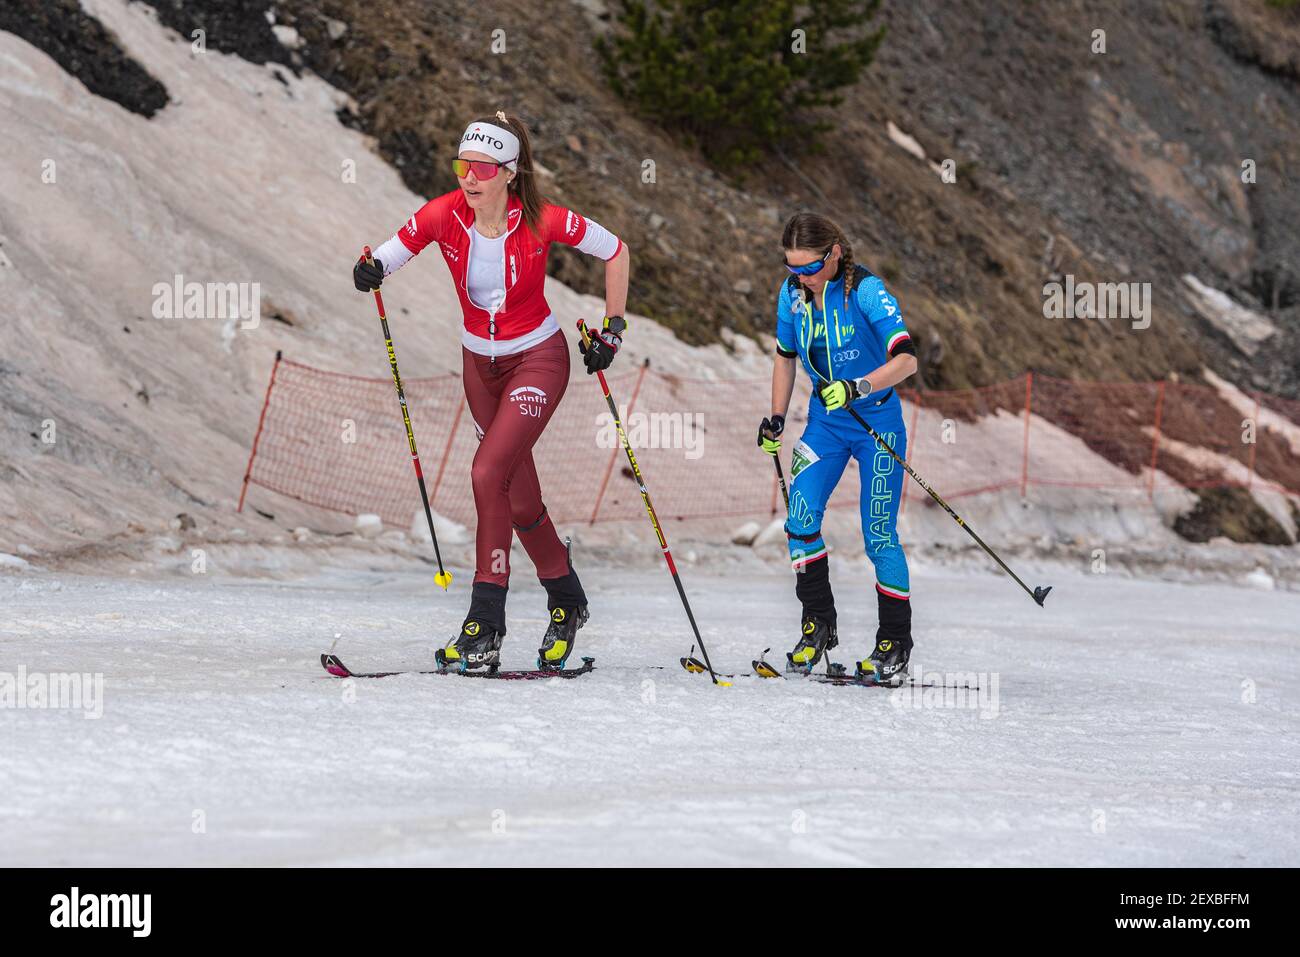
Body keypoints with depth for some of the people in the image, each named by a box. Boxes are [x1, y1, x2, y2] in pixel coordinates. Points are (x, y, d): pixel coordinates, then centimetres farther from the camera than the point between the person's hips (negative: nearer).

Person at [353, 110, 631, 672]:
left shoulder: (541, 221, -21)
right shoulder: (444, 215, -15)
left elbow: (614, 251, -6)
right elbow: (387, 257, -11)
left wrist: (612, 330, -3)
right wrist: (369, 272, -35)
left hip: (538, 358, -4)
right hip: (480, 363, 5)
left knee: (489, 472, -23)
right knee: (521, 499, 12)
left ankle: (485, 629, -21)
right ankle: (567, 602, 37)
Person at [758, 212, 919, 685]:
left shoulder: (866, 291, -21)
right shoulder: (792, 292, -3)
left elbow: (906, 359, -29)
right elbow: (785, 357, 13)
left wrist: (856, 388, -43)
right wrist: (776, 418, 9)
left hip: (877, 420, -5)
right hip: (825, 421, 5)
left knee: (878, 534, -5)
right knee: (801, 518, -13)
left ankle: (896, 643, 6)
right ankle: (818, 624, 1)